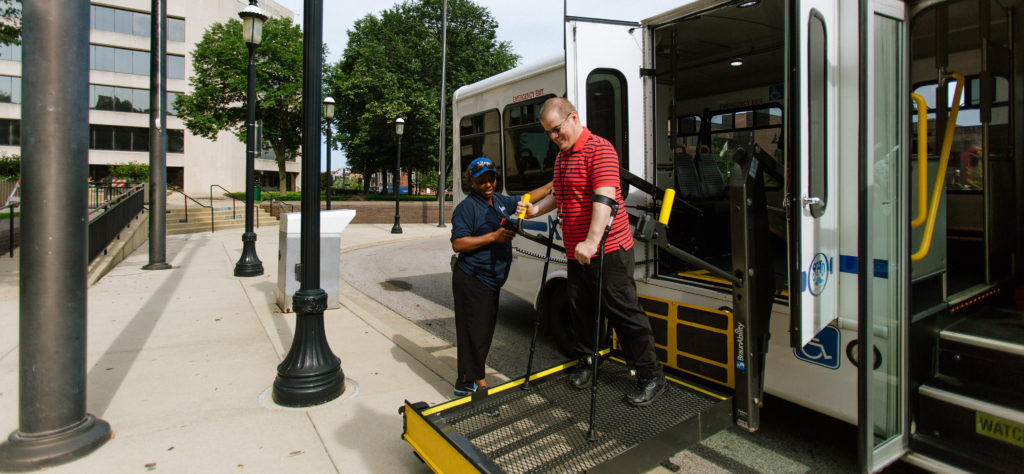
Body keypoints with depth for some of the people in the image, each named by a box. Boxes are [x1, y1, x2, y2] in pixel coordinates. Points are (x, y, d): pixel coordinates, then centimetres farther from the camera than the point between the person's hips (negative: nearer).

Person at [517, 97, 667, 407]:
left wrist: (592, 241, -36)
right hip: (576, 252, 9)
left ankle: (651, 377, 13)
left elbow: (604, 198, -26)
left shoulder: (599, 149, -14)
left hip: (608, 251, -8)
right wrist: (535, 209, 12)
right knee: (579, 308, 15)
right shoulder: (561, 156, 16)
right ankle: (586, 362, 34)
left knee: (622, 312, -1)